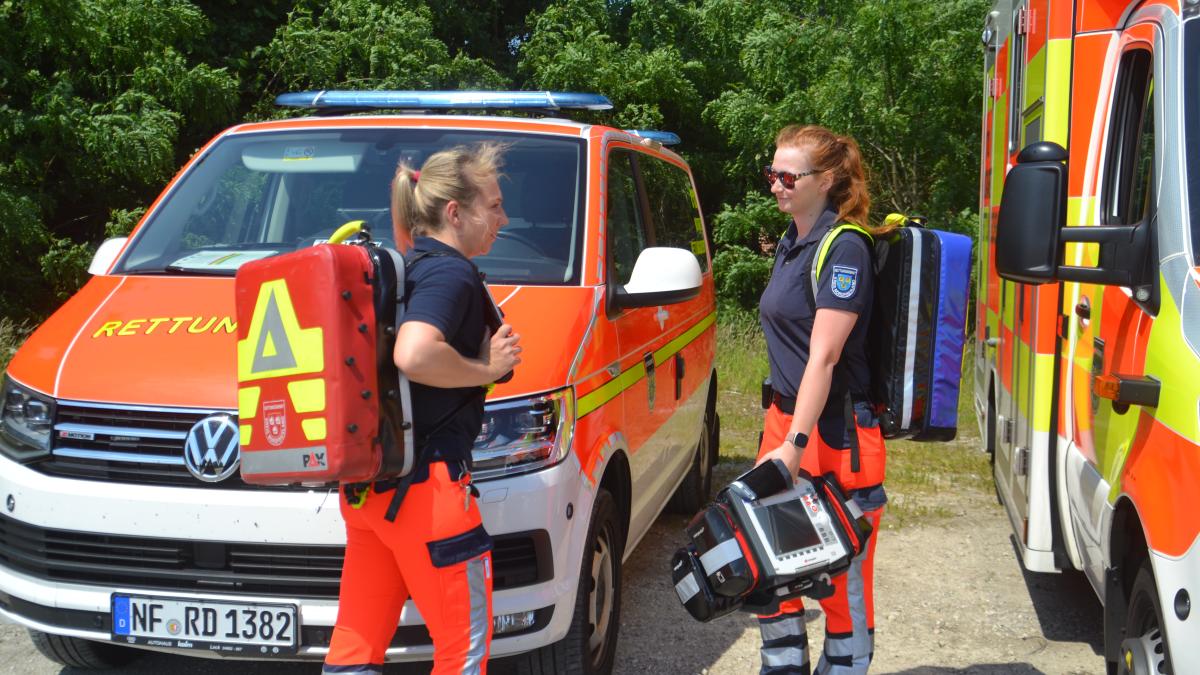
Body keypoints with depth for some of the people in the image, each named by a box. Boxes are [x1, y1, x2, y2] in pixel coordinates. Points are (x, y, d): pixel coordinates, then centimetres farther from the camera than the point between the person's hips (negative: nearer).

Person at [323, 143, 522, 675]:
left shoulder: (397, 270, 16)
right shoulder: (452, 274, -13)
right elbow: (413, 355, -30)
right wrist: (487, 368, -16)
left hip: (365, 485, 9)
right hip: (425, 482, -9)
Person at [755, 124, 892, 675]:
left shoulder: (843, 249, -14)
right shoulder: (792, 242, 13)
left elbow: (823, 357, -21)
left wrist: (796, 444, -25)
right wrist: (781, 433, 15)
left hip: (834, 433, -9)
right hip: (786, 419, 9)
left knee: (841, 582, 1)